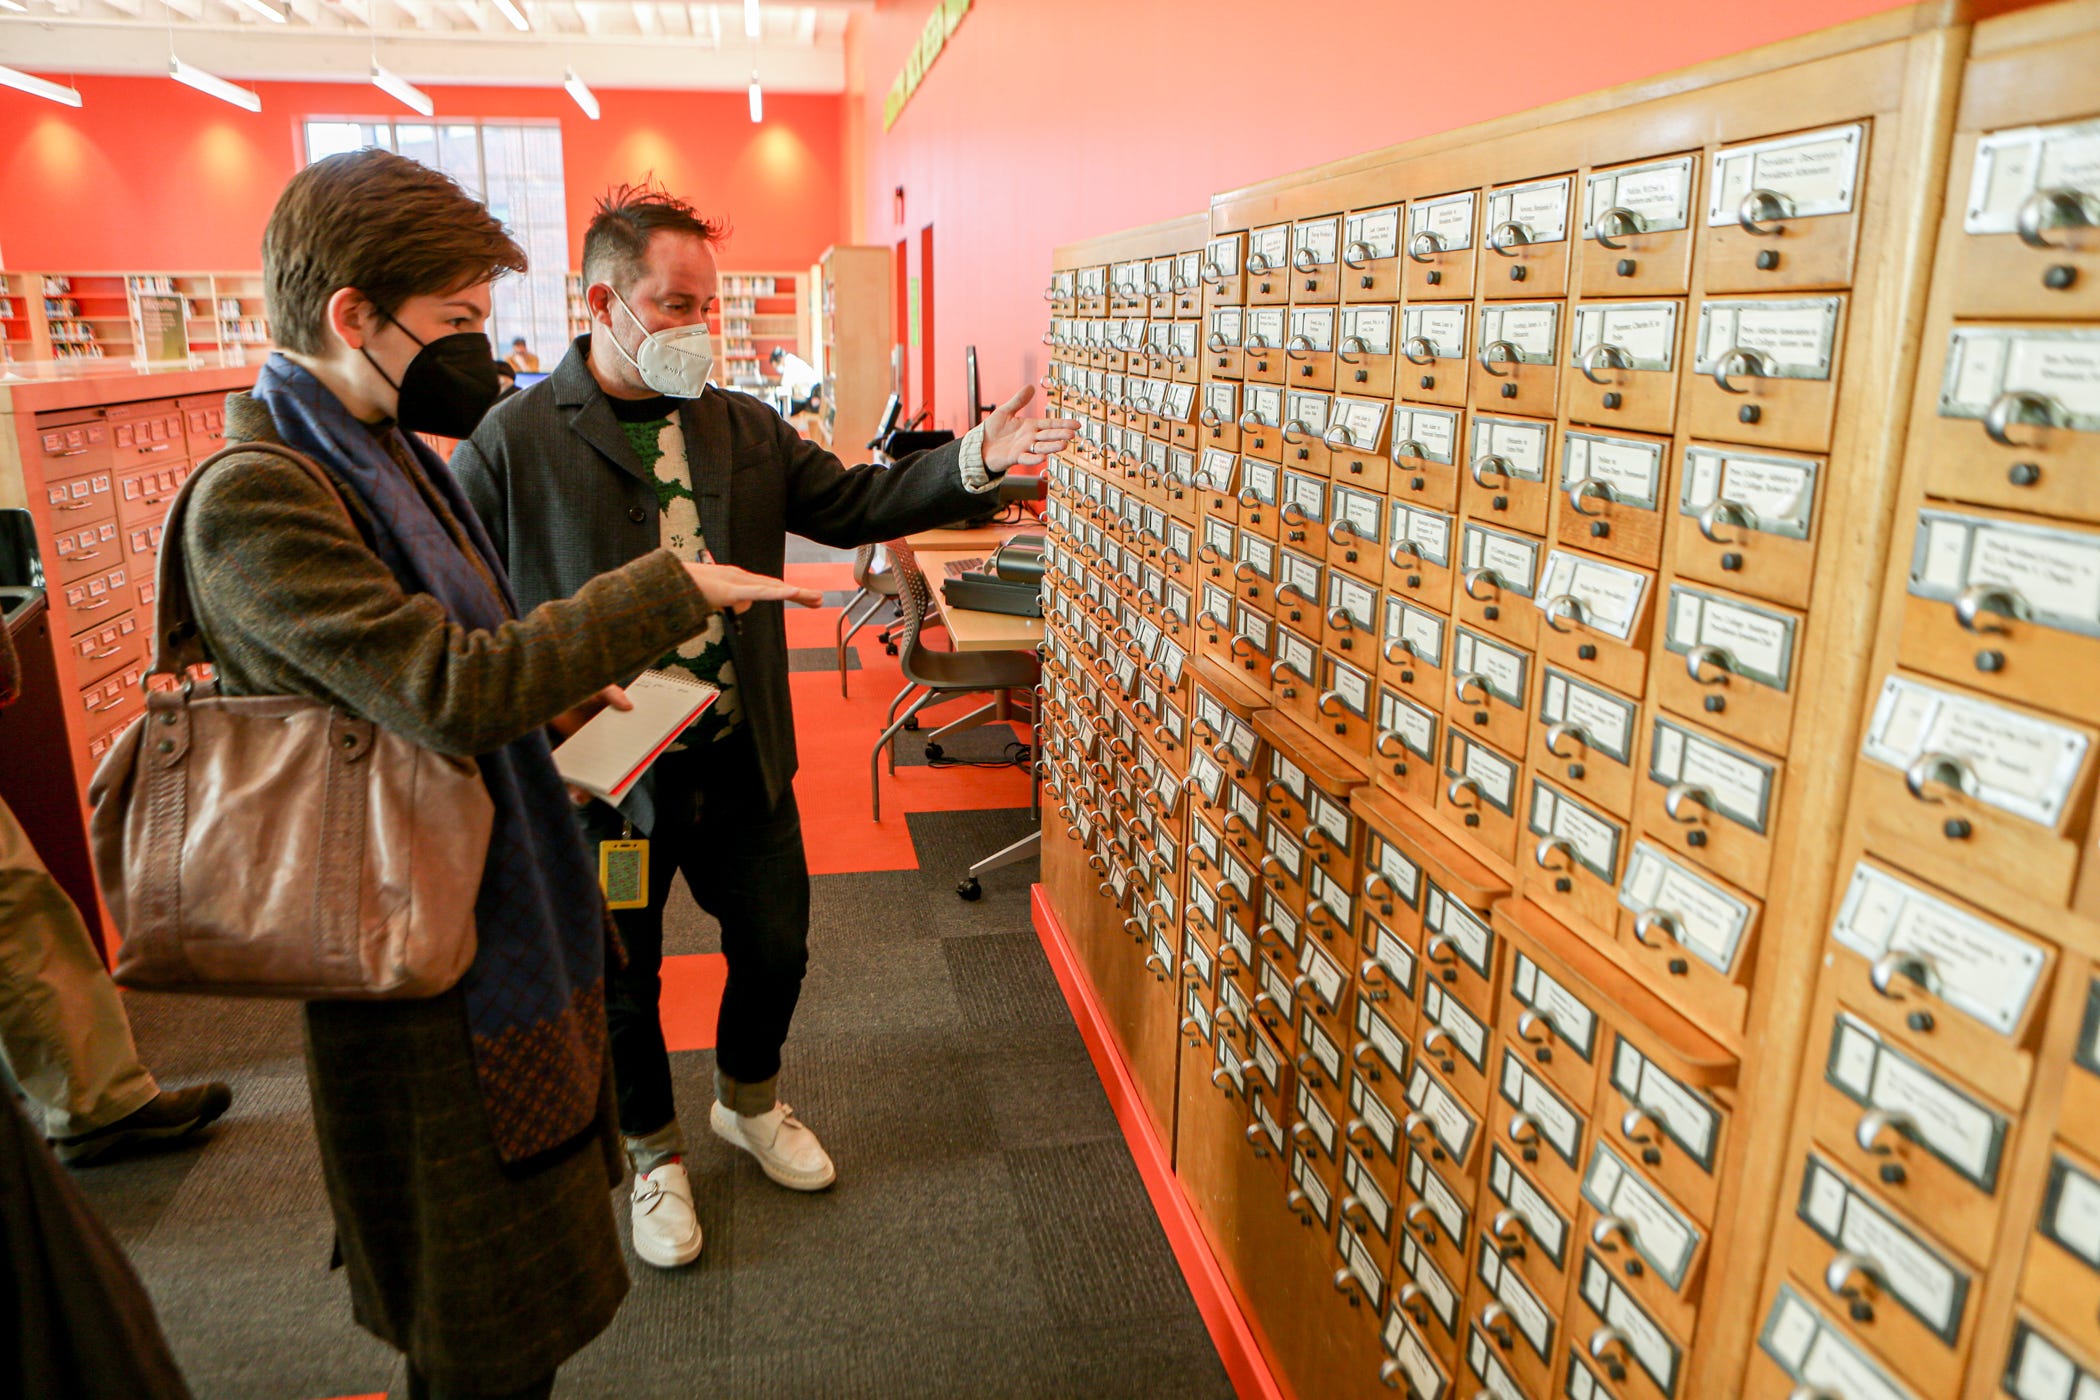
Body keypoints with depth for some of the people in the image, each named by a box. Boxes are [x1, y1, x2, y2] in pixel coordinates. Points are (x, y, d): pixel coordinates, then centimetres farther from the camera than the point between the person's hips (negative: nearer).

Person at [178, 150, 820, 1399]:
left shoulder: (387, 452, 10)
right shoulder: (256, 496, -20)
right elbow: (445, 688, -29)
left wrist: (538, 699, 4)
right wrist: (673, 589, -25)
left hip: (510, 909, 9)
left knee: (520, 1285, 23)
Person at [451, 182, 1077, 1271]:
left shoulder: (745, 430, 7)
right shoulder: (512, 443, -8)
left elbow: (850, 502, 2)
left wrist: (978, 459, -11)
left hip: (741, 762, 4)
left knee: (775, 948, 16)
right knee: (619, 982, 14)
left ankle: (748, 1105, 46)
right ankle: (654, 1153, 40)